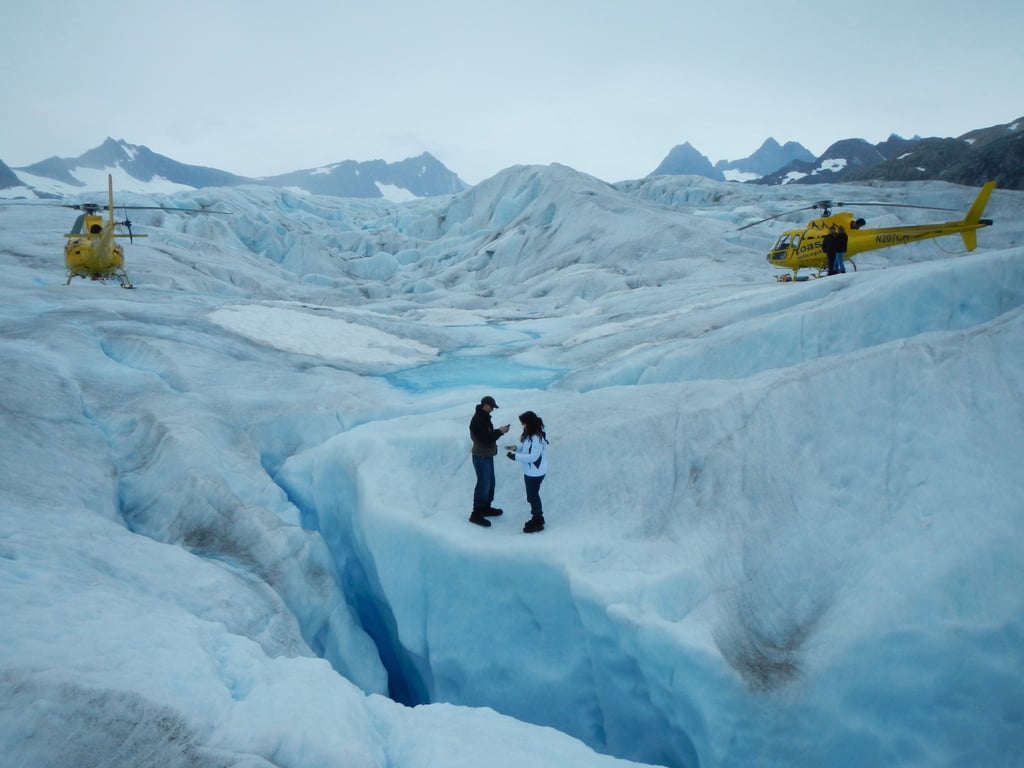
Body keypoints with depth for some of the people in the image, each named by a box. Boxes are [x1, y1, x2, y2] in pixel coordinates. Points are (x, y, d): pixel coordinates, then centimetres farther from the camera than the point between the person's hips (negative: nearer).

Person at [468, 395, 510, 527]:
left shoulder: (484, 417, 8)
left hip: (487, 455, 10)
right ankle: (476, 514, 2)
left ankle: (486, 507, 32)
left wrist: (499, 431, -2)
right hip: (481, 457, -10)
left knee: (490, 482, 18)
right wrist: (500, 432, -16)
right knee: (483, 484, -5)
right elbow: (487, 439, -26)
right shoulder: (477, 421, -24)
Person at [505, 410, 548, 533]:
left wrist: (515, 456, -25)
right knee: (532, 495, 21)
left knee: (532, 496, 2)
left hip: (535, 473, -10)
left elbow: (533, 456, -27)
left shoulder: (537, 438, -26)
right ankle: (538, 517, 37)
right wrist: (516, 448, -3)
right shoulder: (529, 434, 5)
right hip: (530, 471, 10)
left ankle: (537, 523, 16)